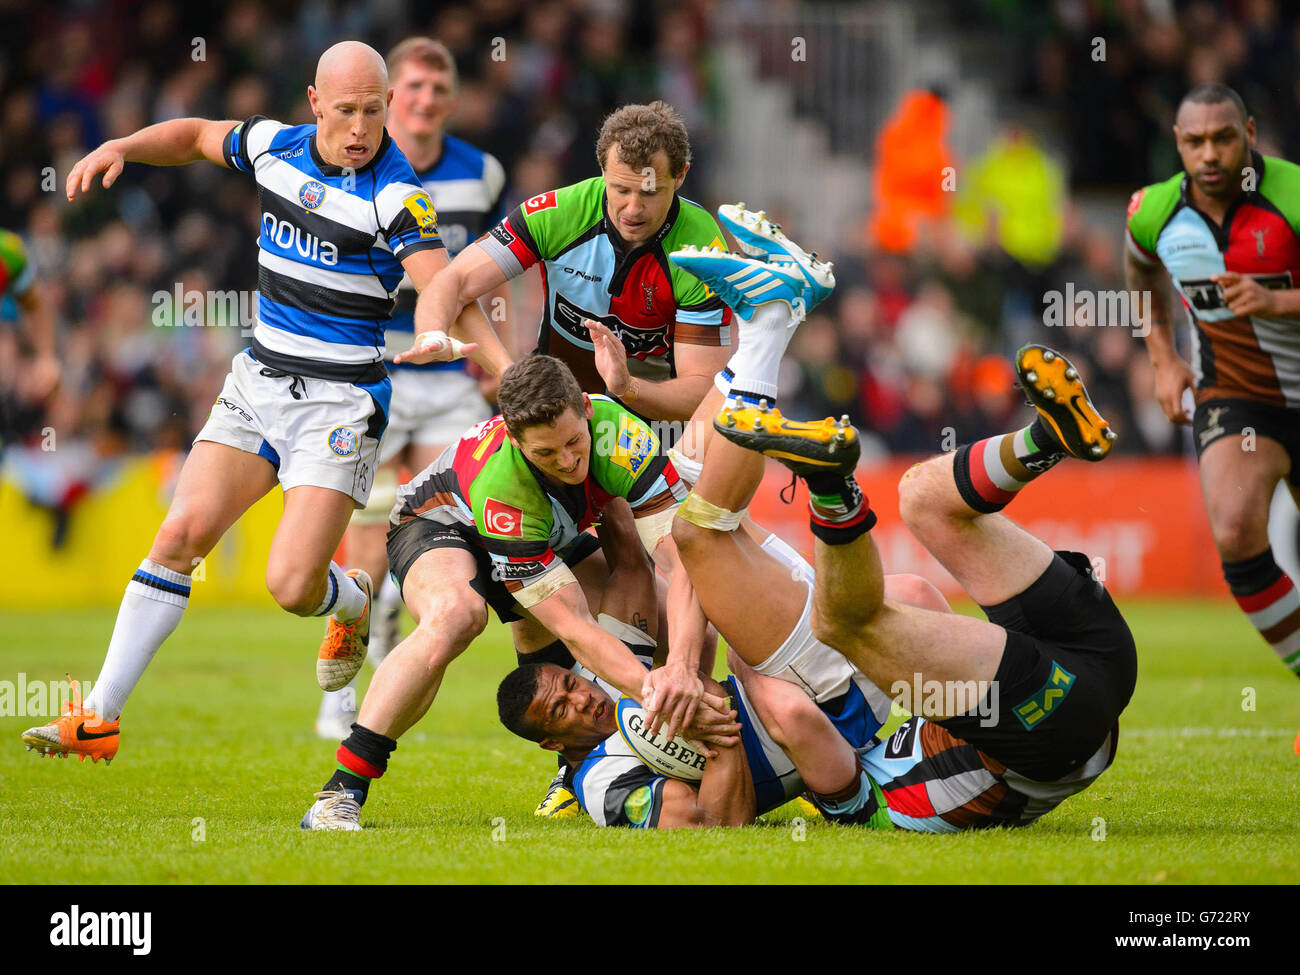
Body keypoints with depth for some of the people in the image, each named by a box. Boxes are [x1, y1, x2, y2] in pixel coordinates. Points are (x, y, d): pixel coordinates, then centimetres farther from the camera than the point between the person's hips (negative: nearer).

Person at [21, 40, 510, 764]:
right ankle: (100, 717, -4)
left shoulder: (396, 195, -16)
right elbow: (197, 136, 24)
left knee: (292, 586, -14)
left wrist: (506, 368, -46)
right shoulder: (276, 146, 2)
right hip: (259, 379, 5)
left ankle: (355, 603, 25)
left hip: (341, 399, -5)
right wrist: (120, 148, 7)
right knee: (182, 533, -7)